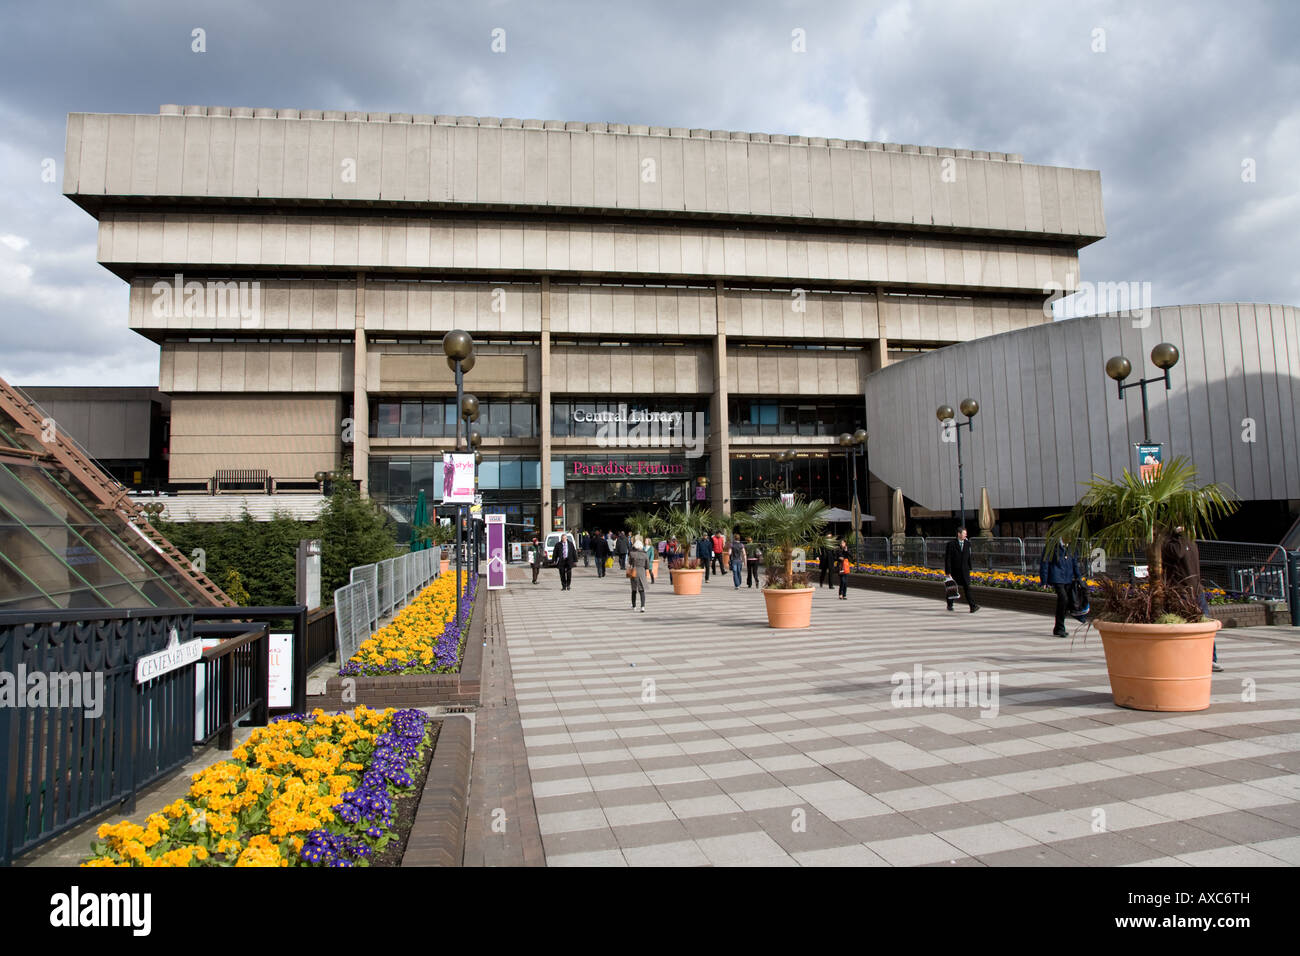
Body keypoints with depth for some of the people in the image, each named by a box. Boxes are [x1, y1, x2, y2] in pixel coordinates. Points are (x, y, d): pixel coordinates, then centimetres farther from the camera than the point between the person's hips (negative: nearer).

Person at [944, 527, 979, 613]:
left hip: (964, 570, 2)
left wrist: (969, 568, 11)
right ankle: (950, 605, 28)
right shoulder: (951, 544, -9)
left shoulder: (967, 544, 5)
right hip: (954, 571, -2)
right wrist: (948, 572, -14)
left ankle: (972, 606, -17)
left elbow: (968, 557, 13)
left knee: (967, 588, -10)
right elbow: (947, 559, -10)